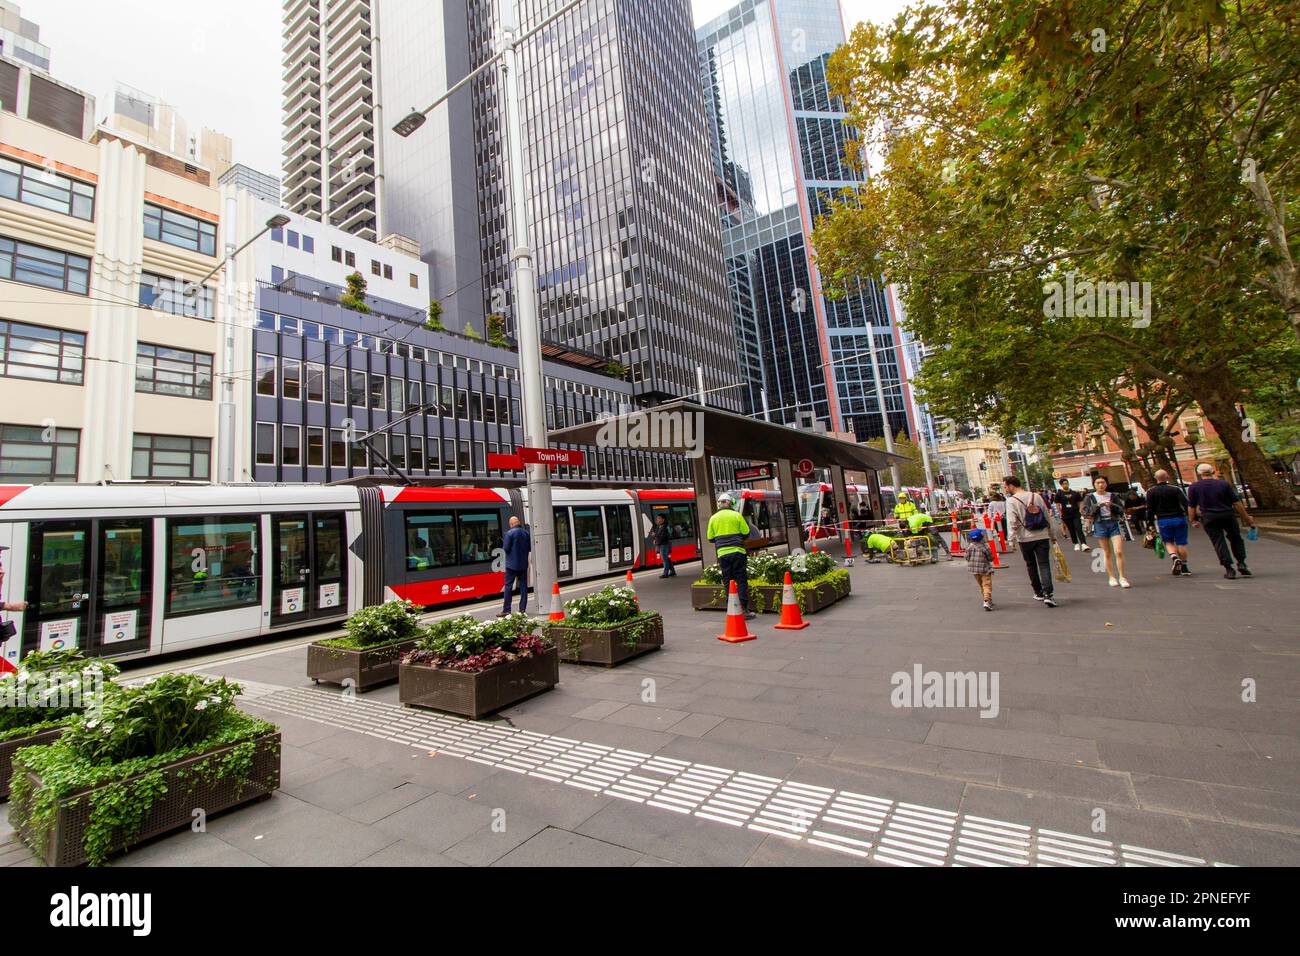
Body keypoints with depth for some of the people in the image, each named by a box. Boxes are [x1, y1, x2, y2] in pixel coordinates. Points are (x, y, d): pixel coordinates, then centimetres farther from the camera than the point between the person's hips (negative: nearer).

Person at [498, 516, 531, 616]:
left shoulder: (510, 533, -11)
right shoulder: (526, 533, 5)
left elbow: (506, 548, -13)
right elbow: (530, 548, 9)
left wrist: (503, 545, 8)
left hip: (512, 564, -5)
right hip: (523, 564, 5)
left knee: (508, 586, 0)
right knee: (523, 585, 9)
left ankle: (506, 610, -1)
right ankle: (523, 609, 10)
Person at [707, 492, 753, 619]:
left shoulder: (713, 518, 5)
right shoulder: (736, 515, -1)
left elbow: (710, 538, 8)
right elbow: (746, 533, 2)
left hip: (722, 553, 2)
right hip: (737, 551, -2)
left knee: (728, 582, 8)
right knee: (741, 580, 5)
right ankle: (744, 609, 3)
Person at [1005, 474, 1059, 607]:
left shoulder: (1011, 501, -10)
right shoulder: (1037, 496, 6)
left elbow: (1011, 522, -15)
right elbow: (1048, 517, 11)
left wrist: (1011, 540, -12)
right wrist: (1053, 535, 19)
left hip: (1025, 539, -2)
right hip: (1042, 536, 3)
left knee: (1031, 565, 14)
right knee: (1044, 565, 1)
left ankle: (1039, 593, 24)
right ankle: (1047, 594, -11)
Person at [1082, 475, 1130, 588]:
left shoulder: (1113, 496, 9)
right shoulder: (1090, 497, 5)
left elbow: (1121, 509, 4)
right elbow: (1086, 512, -5)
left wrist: (1112, 505, -12)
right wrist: (1098, 505, -16)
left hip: (1114, 524, 1)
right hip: (1100, 525, 0)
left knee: (1119, 552, -9)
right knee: (1107, 553, 6)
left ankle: (1122, 577, 1)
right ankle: (1112, 577, 15)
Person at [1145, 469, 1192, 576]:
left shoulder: (1151, 492, -1)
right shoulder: (1175, 489, -3)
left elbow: (1150, 510, 0)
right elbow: (1186, 504, -10)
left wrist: (1151, 524, 5)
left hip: (1162, 520, 0)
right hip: (1179, 519, 0)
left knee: (1168, 542, 14)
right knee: (1181, 543, 8)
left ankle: (1175, 557, -12)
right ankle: (1184, 567, 12)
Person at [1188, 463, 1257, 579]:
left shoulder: (1194, 487, 0)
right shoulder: (1224, 484, 2)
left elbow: (1191, 507, 2)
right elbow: (1237, 503, 2)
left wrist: (1193, 520, 13)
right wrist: (1246, 518, 10)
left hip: (1209, 518, -1)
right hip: (1228, 515, 1)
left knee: (1219, 542, 3)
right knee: (1236, 538, 18)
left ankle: (1228, 569, 0)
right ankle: (1241, 563, 11)